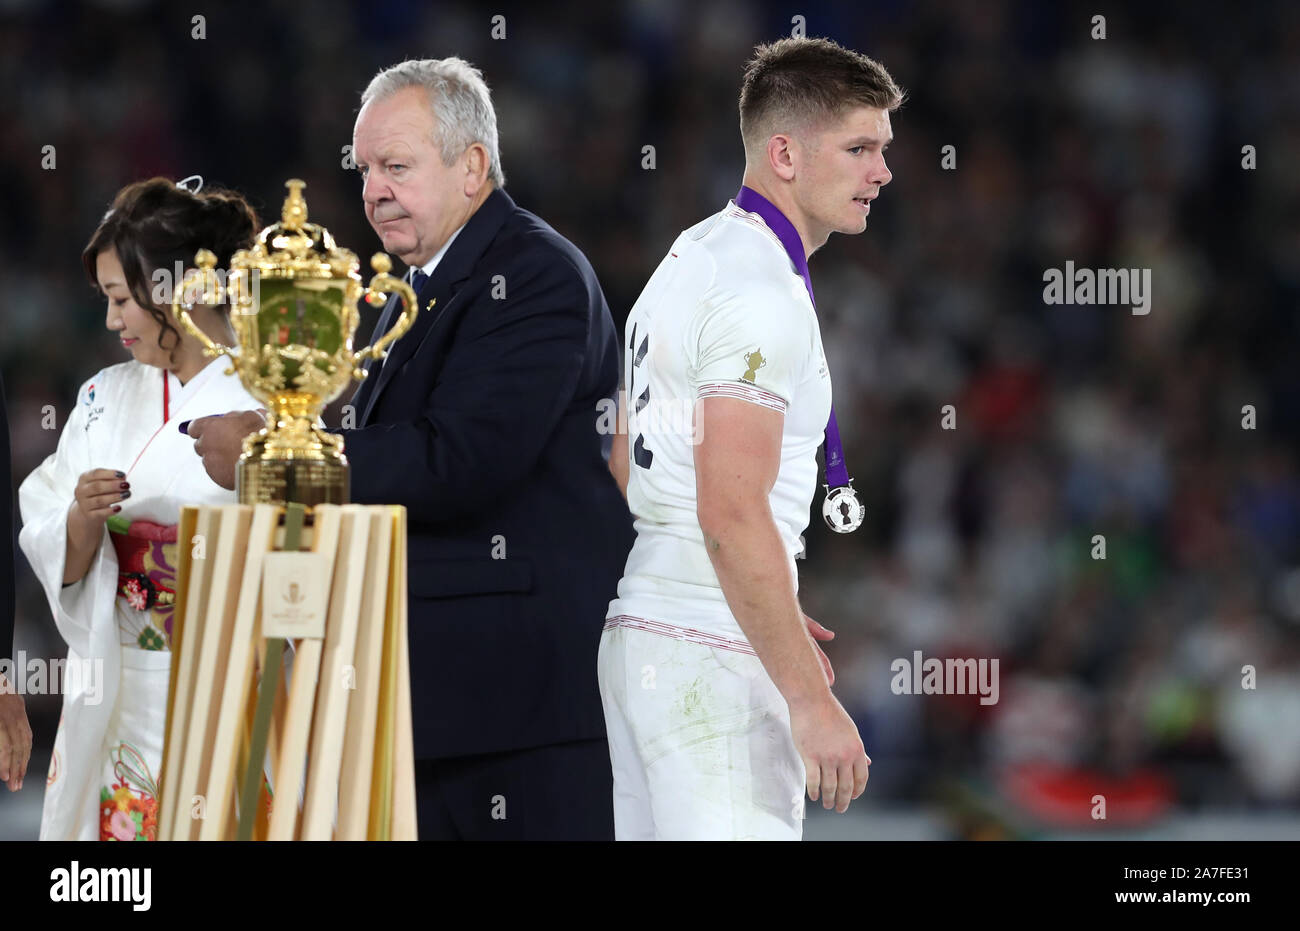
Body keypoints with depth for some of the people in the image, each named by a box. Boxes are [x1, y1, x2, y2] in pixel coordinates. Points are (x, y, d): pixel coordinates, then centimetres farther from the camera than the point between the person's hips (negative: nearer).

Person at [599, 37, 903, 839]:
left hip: (642, 632, 10)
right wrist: (812, 702, -24)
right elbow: (732, 511, -23)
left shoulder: (690, 258, 17)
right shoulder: (761, 291, -15)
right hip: (714, 662, -10)